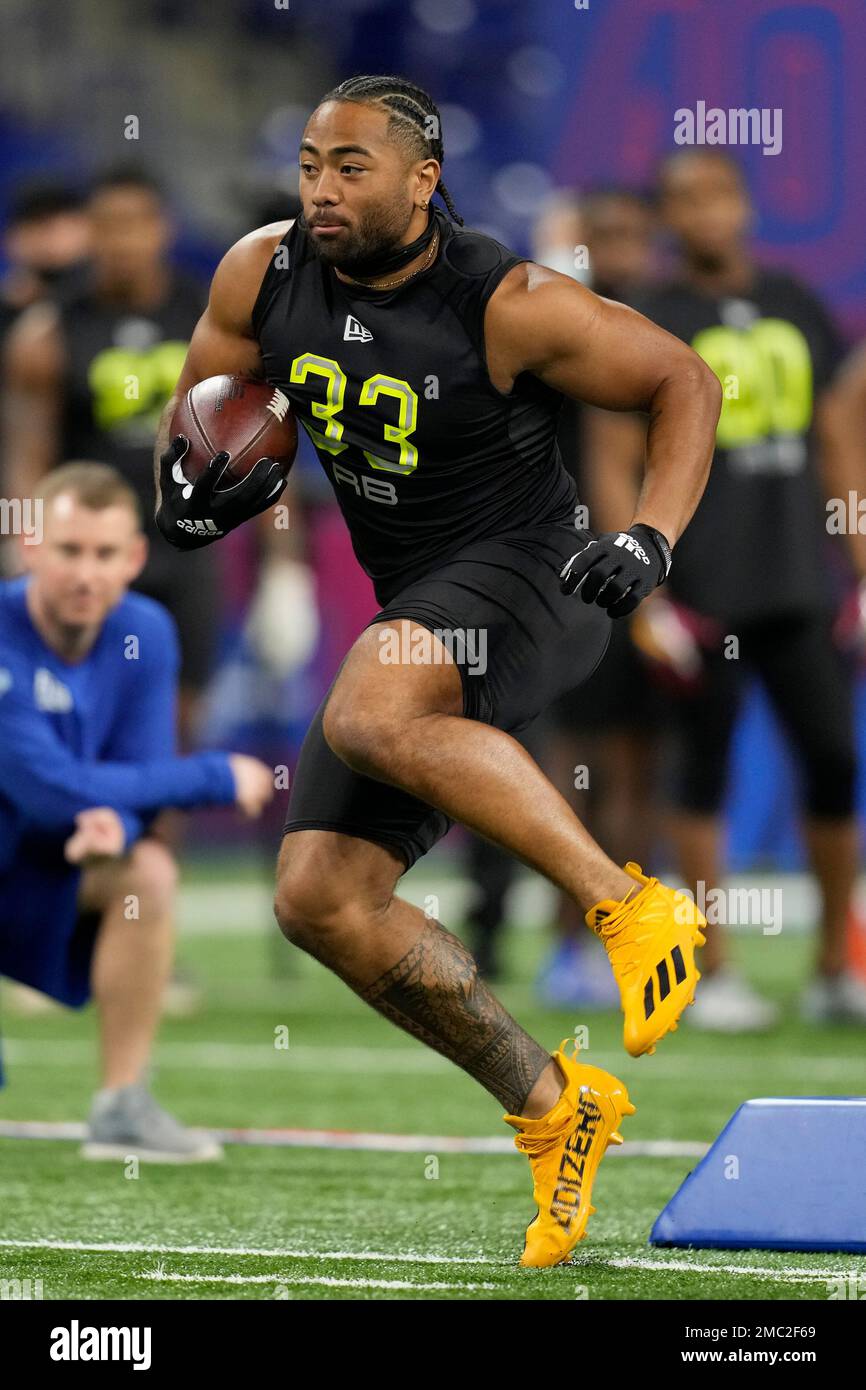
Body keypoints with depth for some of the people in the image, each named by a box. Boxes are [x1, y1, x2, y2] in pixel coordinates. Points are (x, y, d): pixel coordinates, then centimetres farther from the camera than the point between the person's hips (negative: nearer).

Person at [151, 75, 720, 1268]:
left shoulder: (508, 306, -17)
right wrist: (188, 487, -7)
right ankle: (552, 1108, 9)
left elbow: (683, 379, -7)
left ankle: (632, 906, -28)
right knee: (321, 900, -4)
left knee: (372, 718, -37)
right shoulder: (264, 278, -2)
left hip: (530, 581, -7)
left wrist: (653, 539, -20)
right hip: (413, 617, 7)